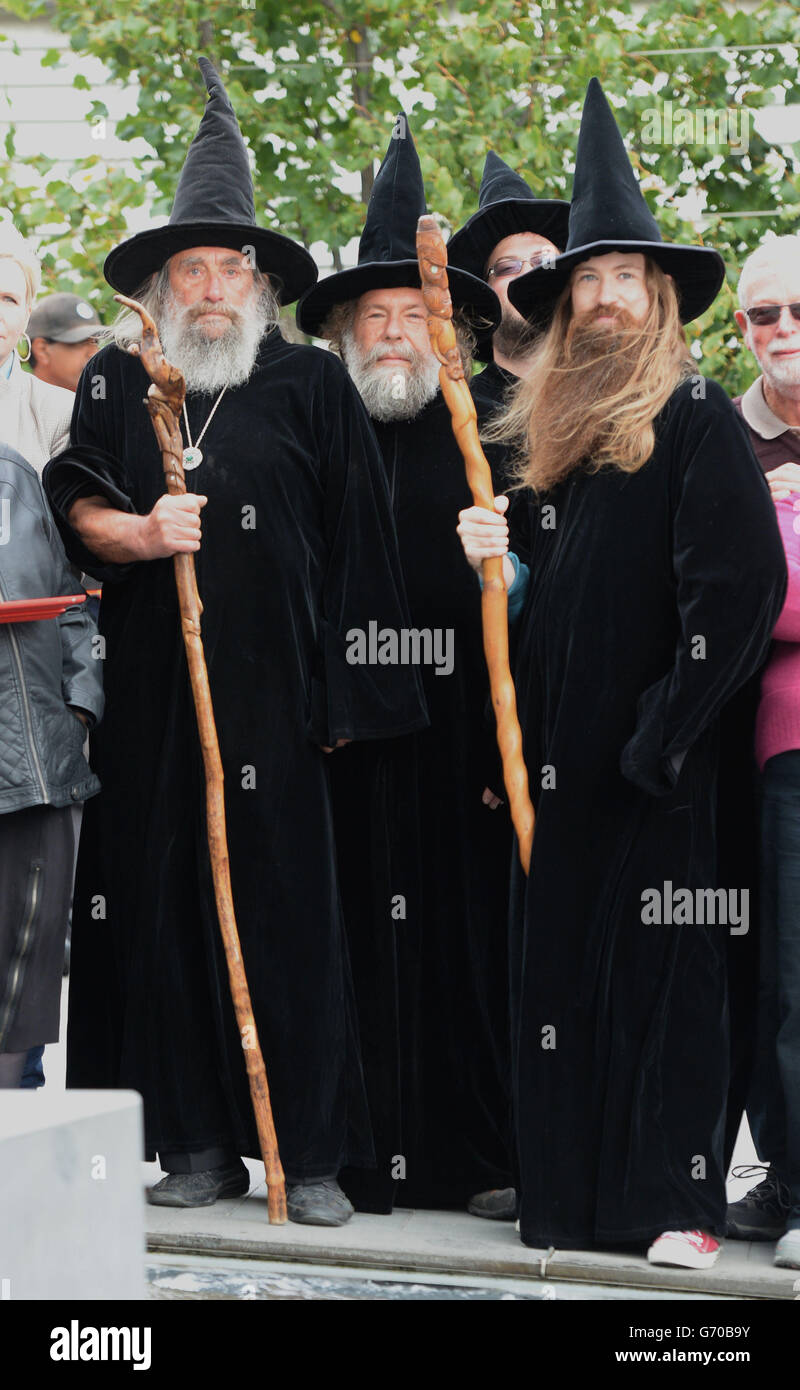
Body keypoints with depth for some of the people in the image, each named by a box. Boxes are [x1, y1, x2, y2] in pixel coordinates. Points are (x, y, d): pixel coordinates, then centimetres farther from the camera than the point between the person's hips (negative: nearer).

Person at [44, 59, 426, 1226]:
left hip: (271, 693, -2)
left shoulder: (313, 387, 5)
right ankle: (196, 1140, 8)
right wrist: (137, 531, -13)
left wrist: (346, 694, -3)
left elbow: (359, 548, 3)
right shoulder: (117, 383, 13)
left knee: (287, 907, -5)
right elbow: (74, 500, 10)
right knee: (161, 902, 1)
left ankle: (312, 1150, 0)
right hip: (149, 694, 3)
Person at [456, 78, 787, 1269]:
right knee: (560, 958, 6)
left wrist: (665, 735, -18)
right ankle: (573, 1191, 11)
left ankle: (679, 1201, -3)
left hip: (659, 763, -7)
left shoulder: (698, 420, -6)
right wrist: (497, 557, 3)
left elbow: (740, 586, -15)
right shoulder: (549, 432, 17)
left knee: (664, 964, -5)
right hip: (559, 759, 7)